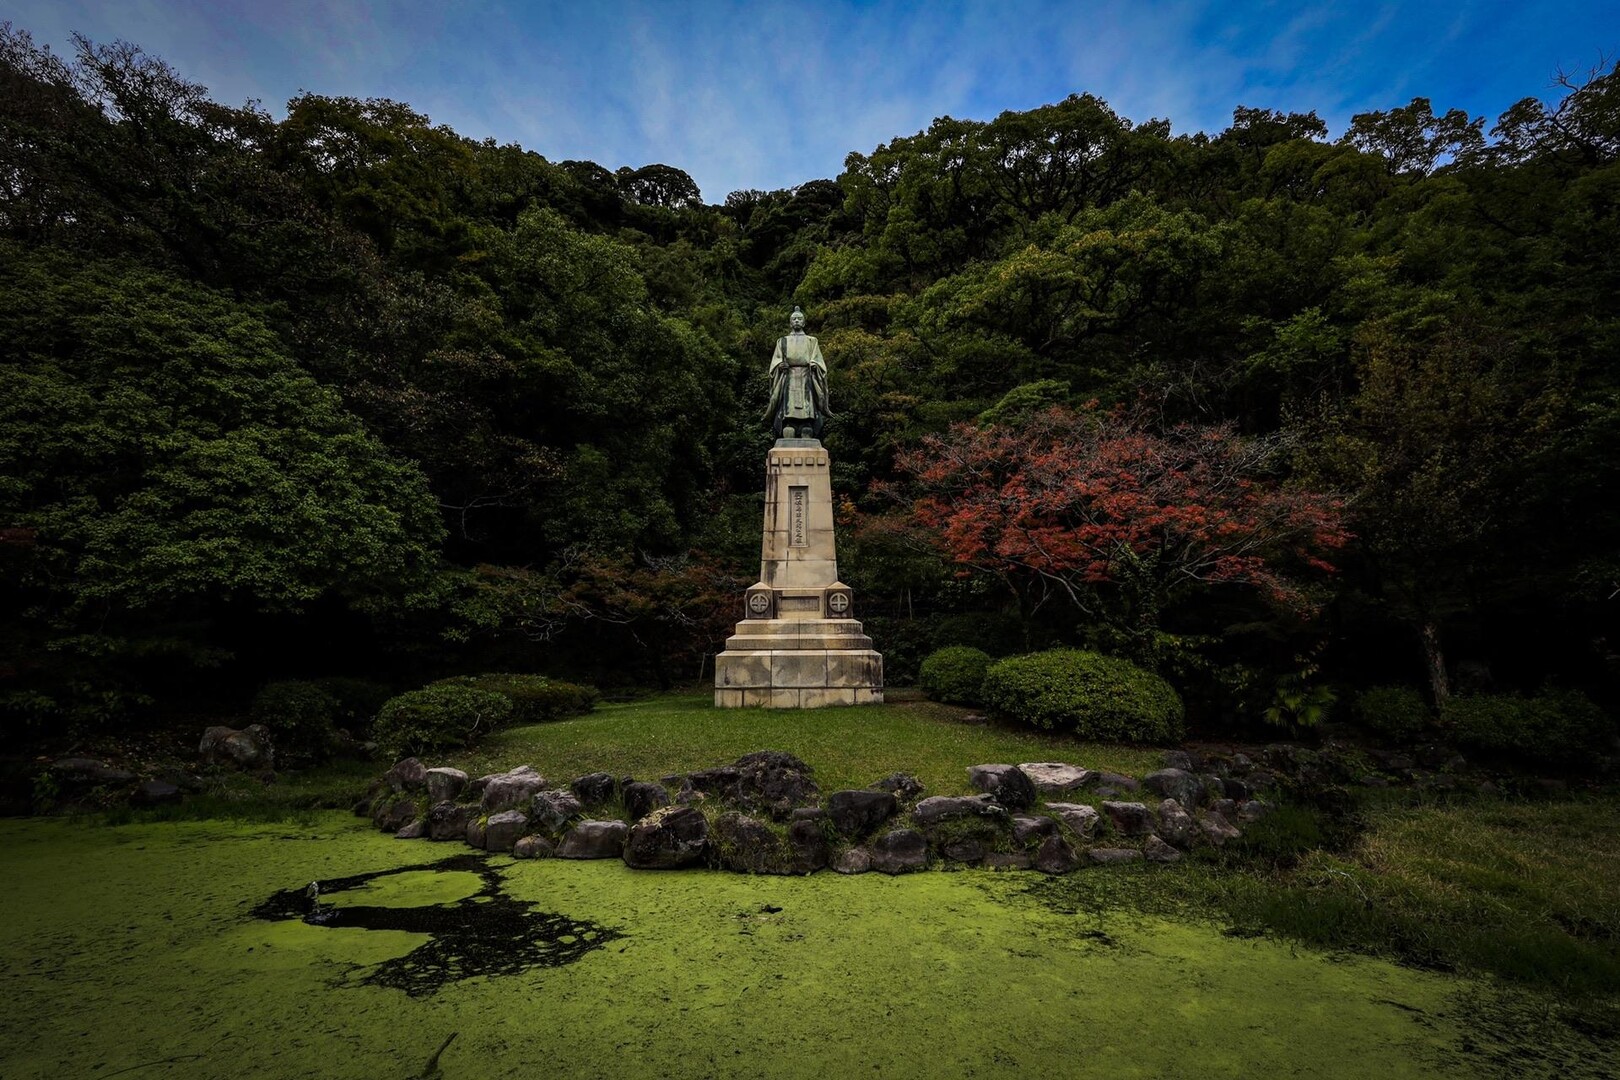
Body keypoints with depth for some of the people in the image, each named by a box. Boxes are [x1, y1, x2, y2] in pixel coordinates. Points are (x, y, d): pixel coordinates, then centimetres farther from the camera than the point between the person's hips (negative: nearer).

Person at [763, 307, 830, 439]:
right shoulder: (782, 341, 24)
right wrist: (780, 365, -10)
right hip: (788, 380, 0)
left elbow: (819, 361, 12)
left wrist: (814, 365, -11)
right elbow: (775, 360, 13)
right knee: (788, 414, -17)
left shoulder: (812, 341, 24)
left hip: (807, 380, 0)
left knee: (808, 417, -16)